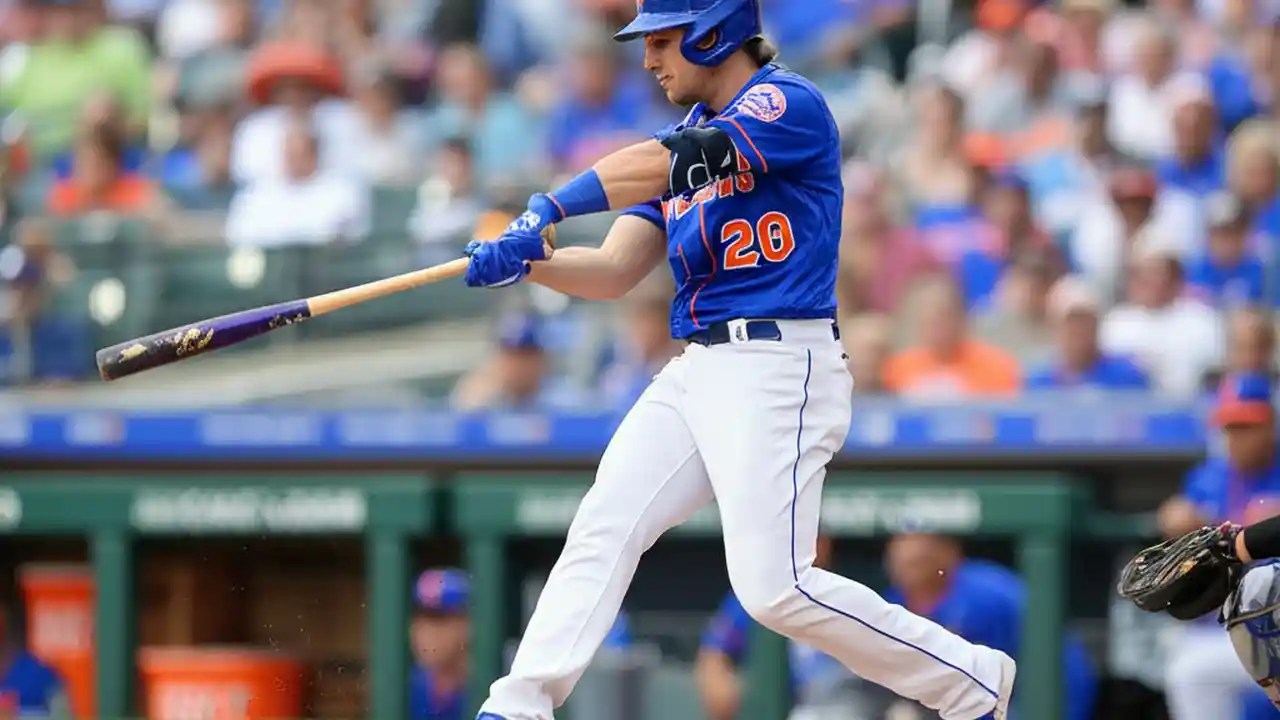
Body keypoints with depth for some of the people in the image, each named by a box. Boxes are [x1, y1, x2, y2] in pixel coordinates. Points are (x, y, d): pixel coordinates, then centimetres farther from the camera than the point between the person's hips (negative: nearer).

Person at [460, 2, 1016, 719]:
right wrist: (524, 261, -10)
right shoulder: (686, 138, 18)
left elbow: (664, 165, -25)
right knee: (601, 531, -1)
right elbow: (616, 271, 9)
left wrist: (550, 208, -32)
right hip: (698, 368, 9)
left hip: (780, 368, -9)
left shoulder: (790, 105, -8)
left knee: (775, 589, -13)